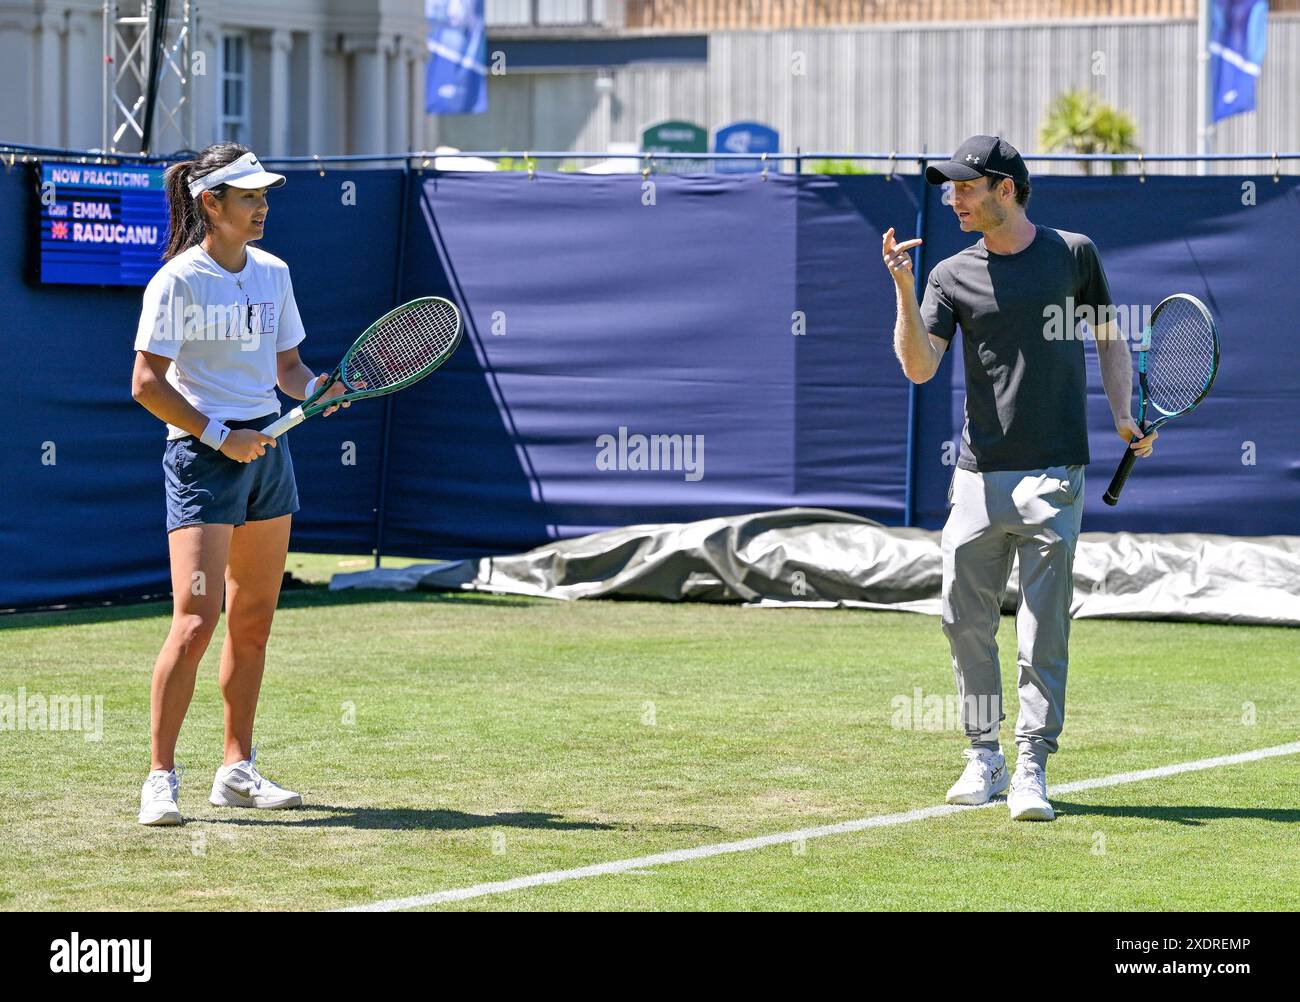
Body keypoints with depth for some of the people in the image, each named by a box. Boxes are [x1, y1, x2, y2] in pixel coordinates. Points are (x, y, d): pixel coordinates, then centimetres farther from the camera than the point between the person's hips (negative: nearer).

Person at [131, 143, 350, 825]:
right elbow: (147, 384, -13)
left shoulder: (272, 274, 9)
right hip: (201, 456, -7)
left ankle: (237, 770, 19)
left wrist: (317, 390, -4)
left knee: (253, 621, 10)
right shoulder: (178, 281, -11)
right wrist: (221, 435, -16)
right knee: (196, 620, -14)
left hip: (266, 450, 7)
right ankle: (160, 780, -8)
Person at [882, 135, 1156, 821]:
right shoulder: (952, 276, 8)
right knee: (966, 620, 4)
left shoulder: (1073, 254, 7)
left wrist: (1123, 415, 4)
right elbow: (919, 366, -1)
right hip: (979, 474, 2)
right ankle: (984, 756, 17)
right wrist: (904, 290, -13)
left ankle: (1032, 767, -3)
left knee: (1043, 628, -5)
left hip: (1053, 473, -2)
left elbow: (1109, 338, 16)